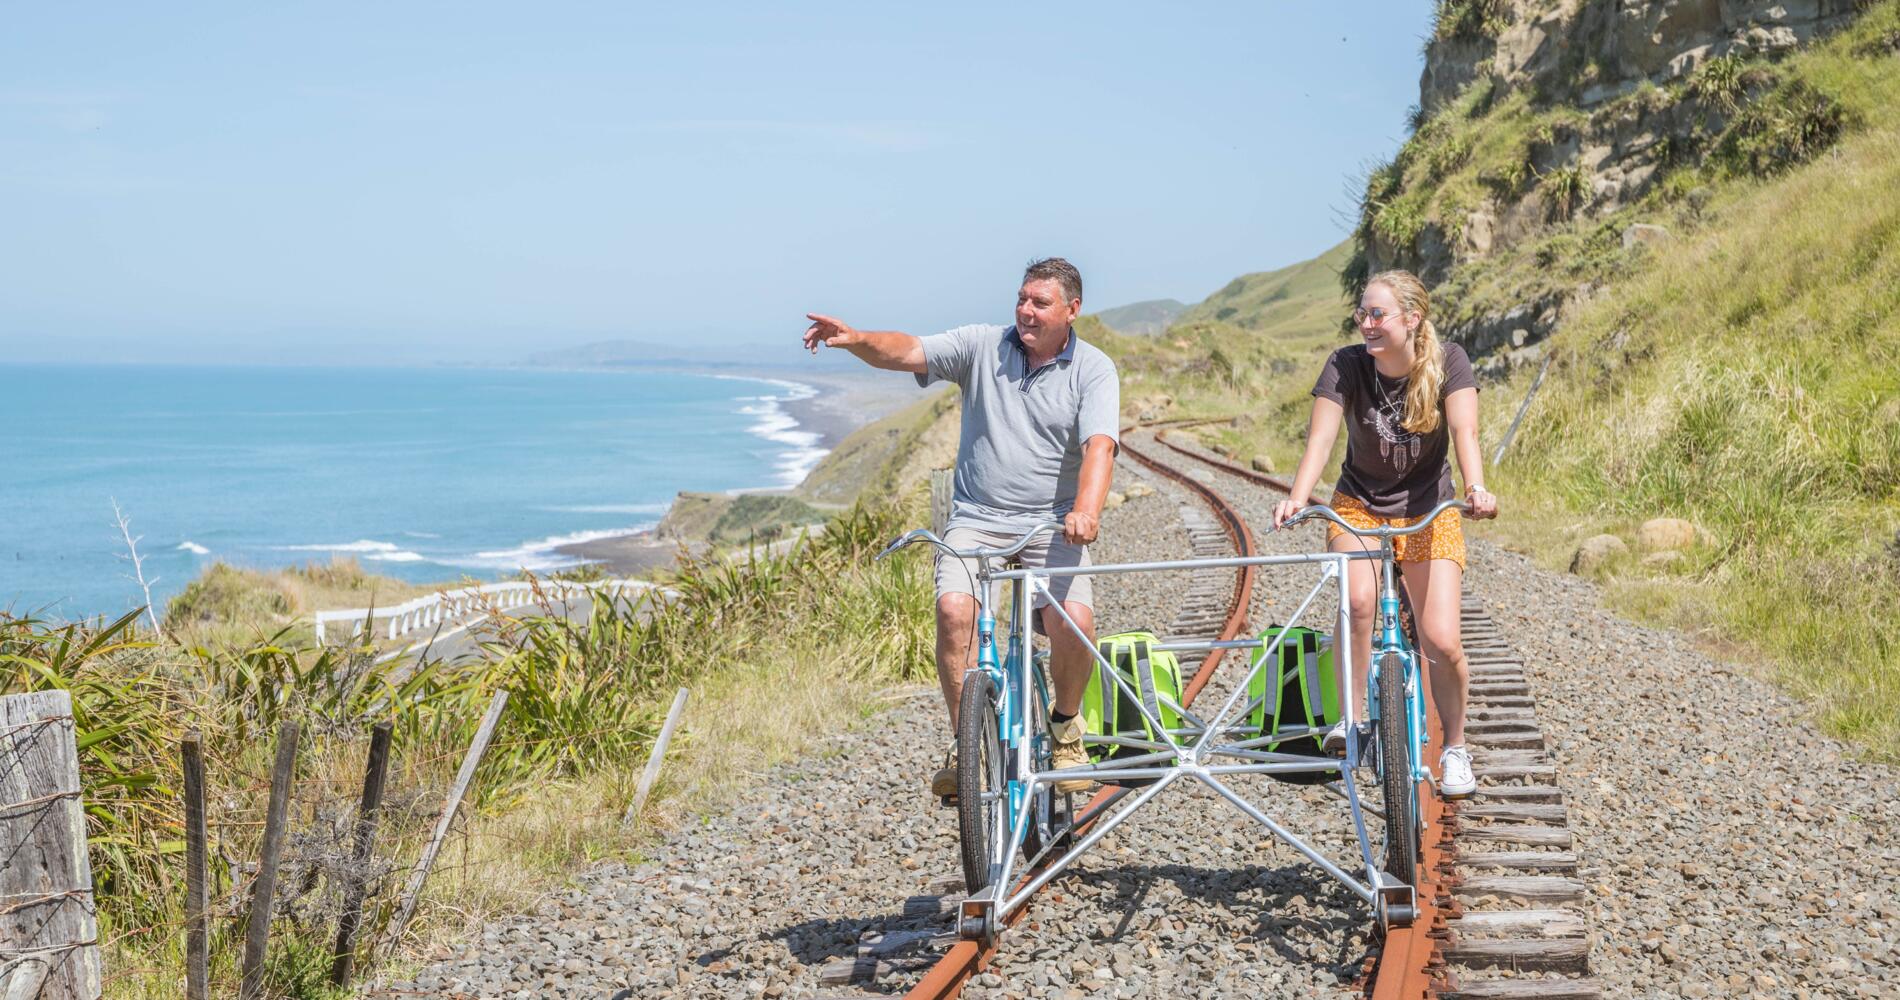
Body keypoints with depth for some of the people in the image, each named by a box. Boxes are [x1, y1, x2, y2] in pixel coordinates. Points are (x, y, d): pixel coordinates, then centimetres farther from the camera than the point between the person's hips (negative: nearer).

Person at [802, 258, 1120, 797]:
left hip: (1052, 524, -1)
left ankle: (1065, 724, 7)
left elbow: (1099, 445, -17)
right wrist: (856, 339, -29)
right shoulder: (981, 346, 4)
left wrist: (1086, 510, -36)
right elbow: (908, 352, -7)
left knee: (1074, 620, -23)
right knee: (954, 609, -24)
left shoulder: (1094, 370, -1)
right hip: (976, 520, 1)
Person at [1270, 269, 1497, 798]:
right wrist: (1297, 497, -43)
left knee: (1441, 641, -11)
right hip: (1358, 508, 0)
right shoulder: (1346, 365, -15)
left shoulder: (1447, 361, -15)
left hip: (1427, 511, 0)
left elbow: (1464, 430, -28)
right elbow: (1321, 437, -26)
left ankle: (1455, 747, 14)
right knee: (1359, 598, -31)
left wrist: (1476, 489, -47)